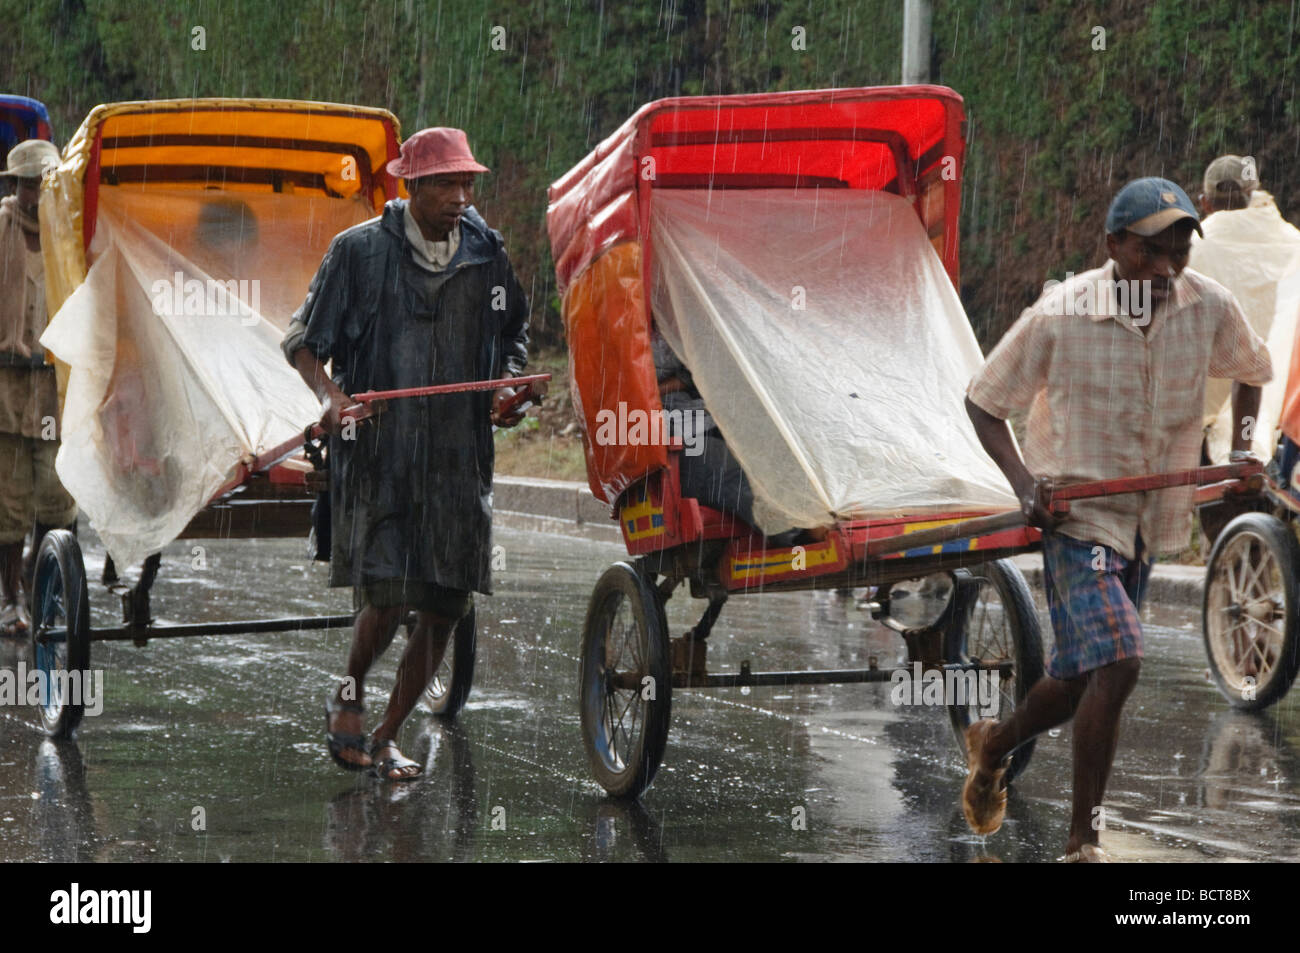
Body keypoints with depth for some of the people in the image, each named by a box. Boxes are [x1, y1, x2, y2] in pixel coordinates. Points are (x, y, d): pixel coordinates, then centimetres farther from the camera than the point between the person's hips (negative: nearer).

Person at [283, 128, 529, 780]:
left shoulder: (487, 253, 9)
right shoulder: (360, 250, -2)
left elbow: (513, 337, 23)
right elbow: (304, 341, 3)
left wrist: (508, 390, 3)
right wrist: (330, 394, -16)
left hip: (459, 456, 4)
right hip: (377, 450, -4)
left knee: (446, 605, 3)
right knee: (385, 597, -14)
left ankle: (385, 738, 19)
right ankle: (350, 697, 17)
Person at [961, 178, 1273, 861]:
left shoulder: (1211, 308, -5)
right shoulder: (1060, 315, -15)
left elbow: (1252, 369, 18)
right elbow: (984, 400, -4)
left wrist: (1242, 447, 8)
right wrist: (1022, 479, -17)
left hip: (1152, 520, 5)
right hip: (1076, 513, -5)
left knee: (1080, 681, 13)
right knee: (1117, 661, -22)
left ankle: (995, 743, 45)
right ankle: (1082, 842, -12)